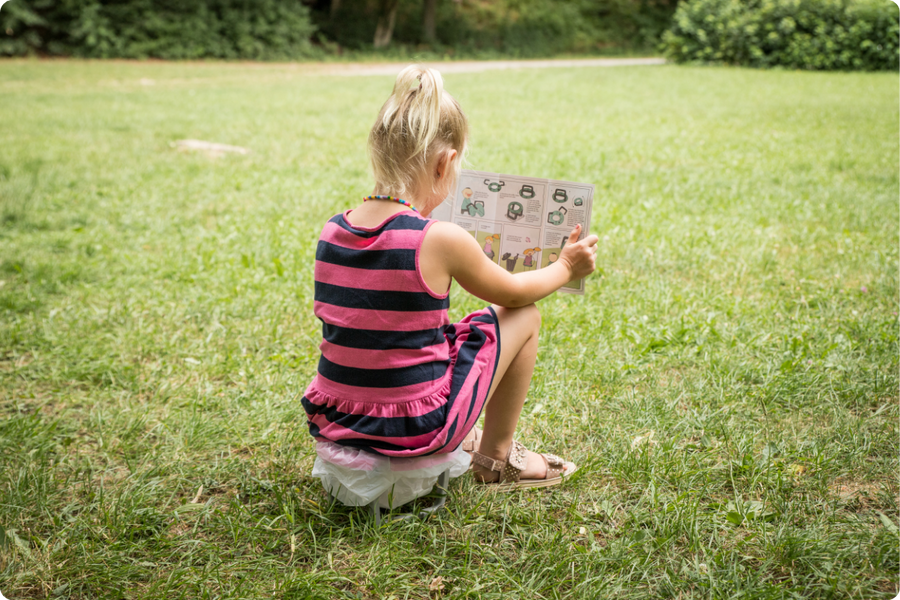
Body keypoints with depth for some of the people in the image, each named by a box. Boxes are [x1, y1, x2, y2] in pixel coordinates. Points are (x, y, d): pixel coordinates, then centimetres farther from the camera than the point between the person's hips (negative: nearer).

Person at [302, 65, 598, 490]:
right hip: (415, 429, -6)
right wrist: (566, 267, 21)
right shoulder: (441, 240, -19)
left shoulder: (332, 232, -2)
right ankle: (496, 458, 25)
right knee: (524, 315, 10)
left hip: (332, 422, 6)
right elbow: (514, 291, 0)